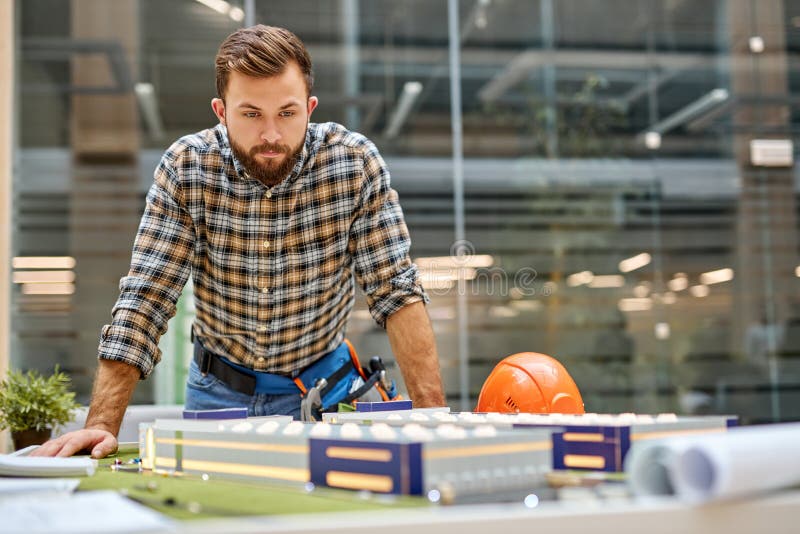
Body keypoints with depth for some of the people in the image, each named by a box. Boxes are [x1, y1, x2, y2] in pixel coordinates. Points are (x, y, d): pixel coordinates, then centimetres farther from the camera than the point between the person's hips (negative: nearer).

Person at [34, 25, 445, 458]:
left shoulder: (355, 162, -16)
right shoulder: (185, 166, -14)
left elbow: (396, 291, -14)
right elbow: (145, 300, -14)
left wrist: (434, 416, -24)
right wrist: (102, 425, -23)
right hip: (218, 389, 2)